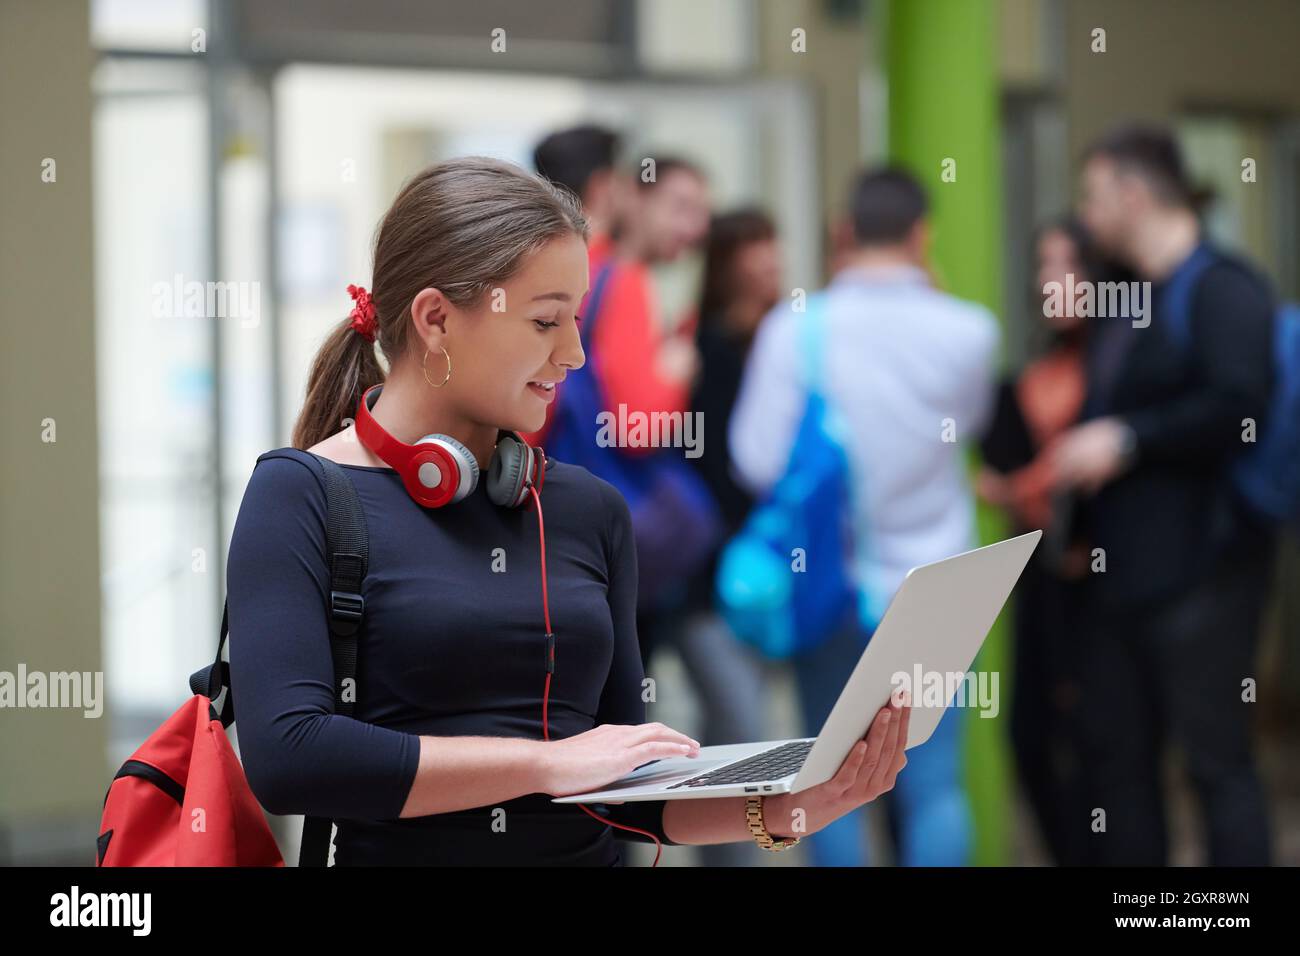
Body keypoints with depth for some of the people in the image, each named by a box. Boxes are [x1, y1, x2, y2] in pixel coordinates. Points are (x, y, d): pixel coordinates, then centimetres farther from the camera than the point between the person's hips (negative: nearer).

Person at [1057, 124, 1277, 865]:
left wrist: (1127, 441, -20)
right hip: (1123, 571, 10)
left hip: (1200, 568, -9)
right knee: (1117, 754, 12)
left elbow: (1239, 408, -25)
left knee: (1216, 757, -4)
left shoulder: (1222, 289, -12)